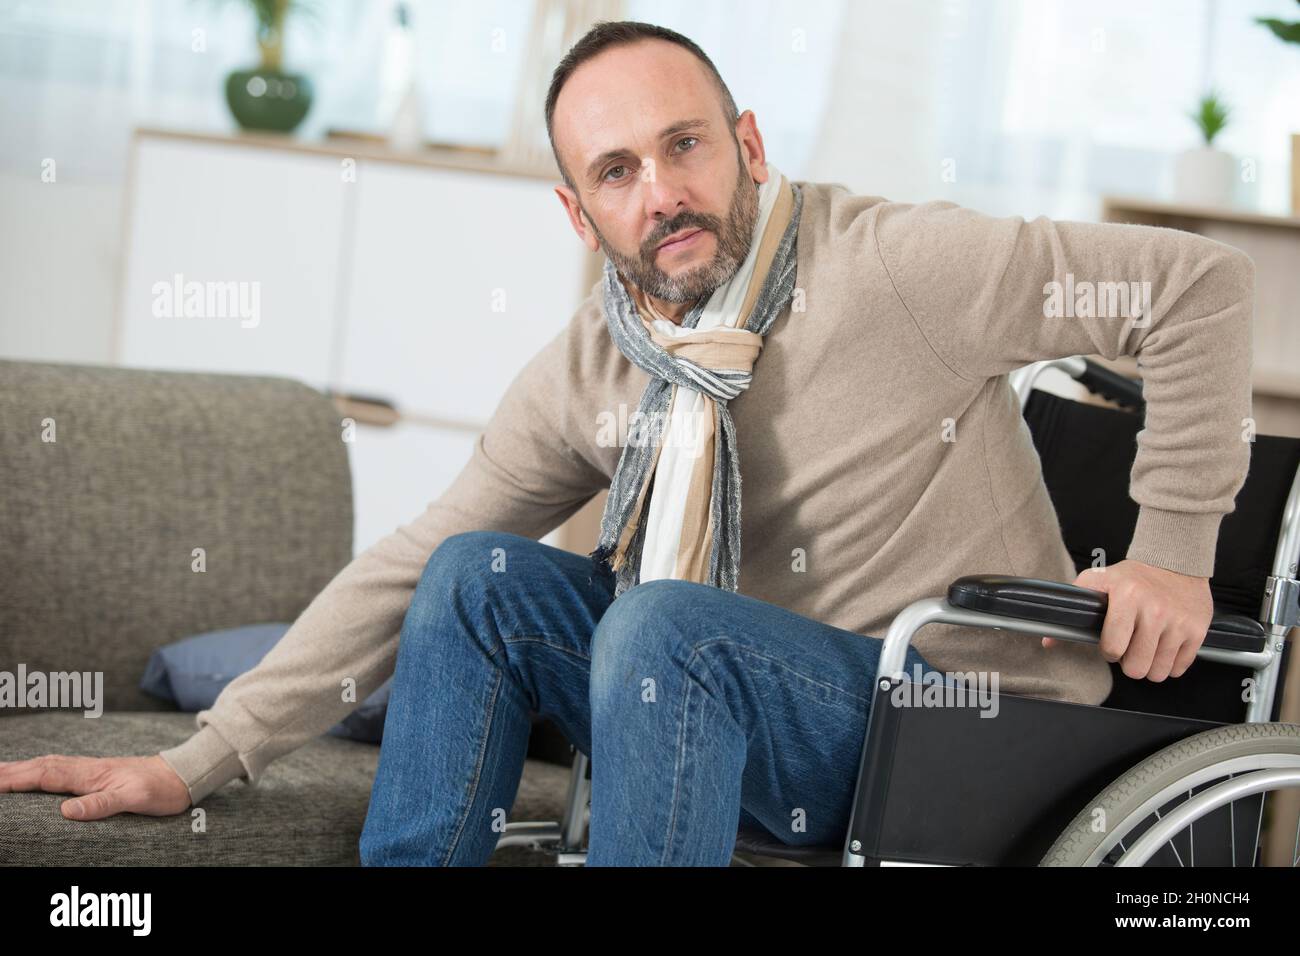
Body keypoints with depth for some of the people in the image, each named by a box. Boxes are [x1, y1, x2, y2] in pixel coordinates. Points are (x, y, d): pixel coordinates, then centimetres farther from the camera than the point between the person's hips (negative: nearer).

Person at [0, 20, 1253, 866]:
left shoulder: (891, 268, -16)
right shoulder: (585, 375, 1)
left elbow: (1200, 283, -13)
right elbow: (404, 569, 5)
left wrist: (1171, 549, -15)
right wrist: (199, 764, 0)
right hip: (755, 708, 5)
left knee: (665, 619, -30)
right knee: (475, 576, -9)